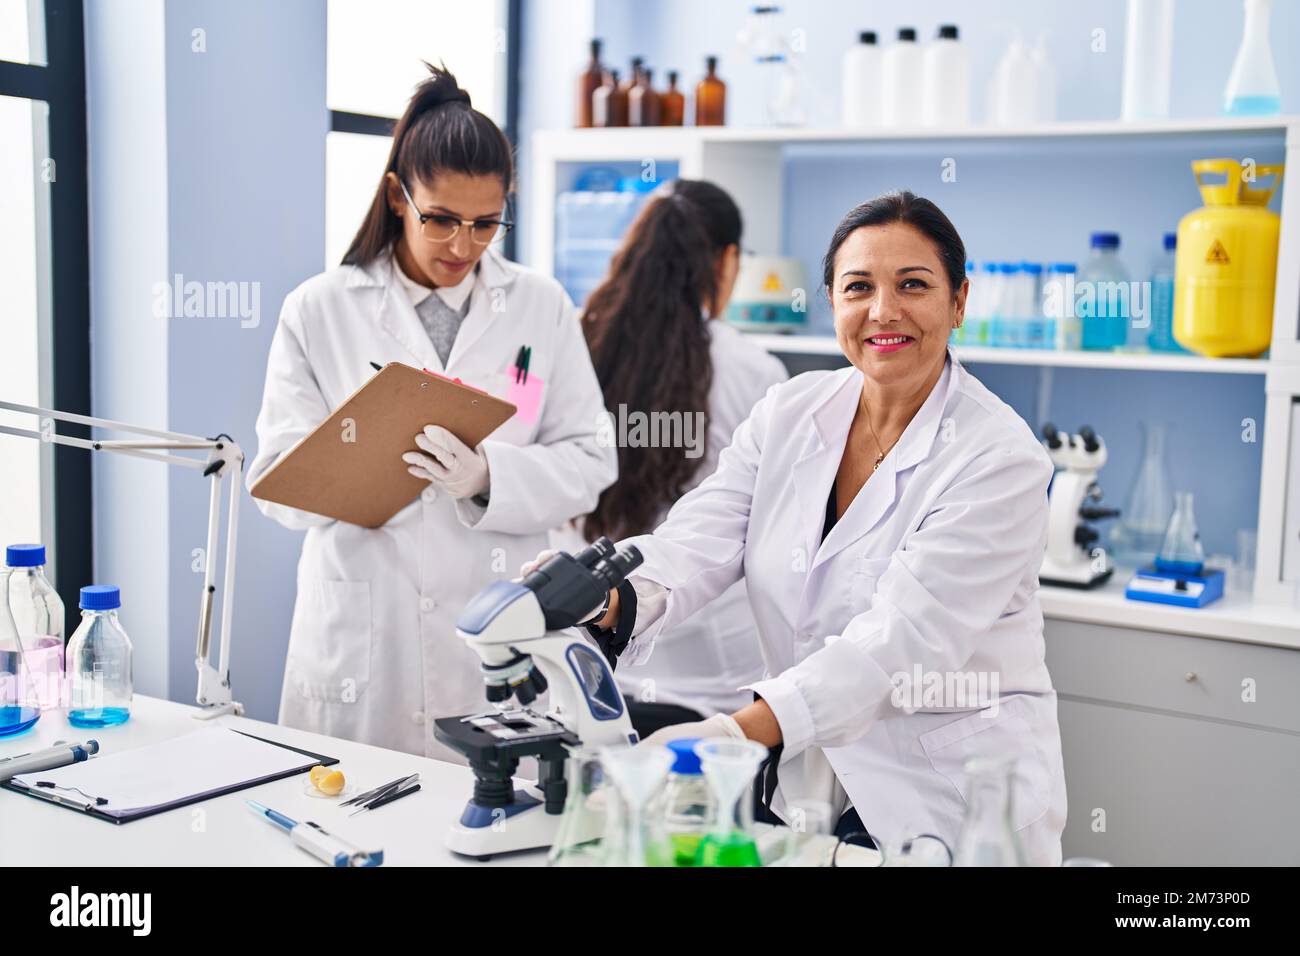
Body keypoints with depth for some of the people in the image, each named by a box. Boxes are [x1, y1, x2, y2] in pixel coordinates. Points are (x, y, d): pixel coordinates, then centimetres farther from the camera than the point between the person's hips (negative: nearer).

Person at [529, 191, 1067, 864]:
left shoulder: (1001, 459, -13)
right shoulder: (788, 415, 4)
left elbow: (901, 638, -24)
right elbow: (700, 539, -9)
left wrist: (738, 730, -37)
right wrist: (610, 598, -32)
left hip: (948, 808, -4)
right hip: (801, 783, 5)